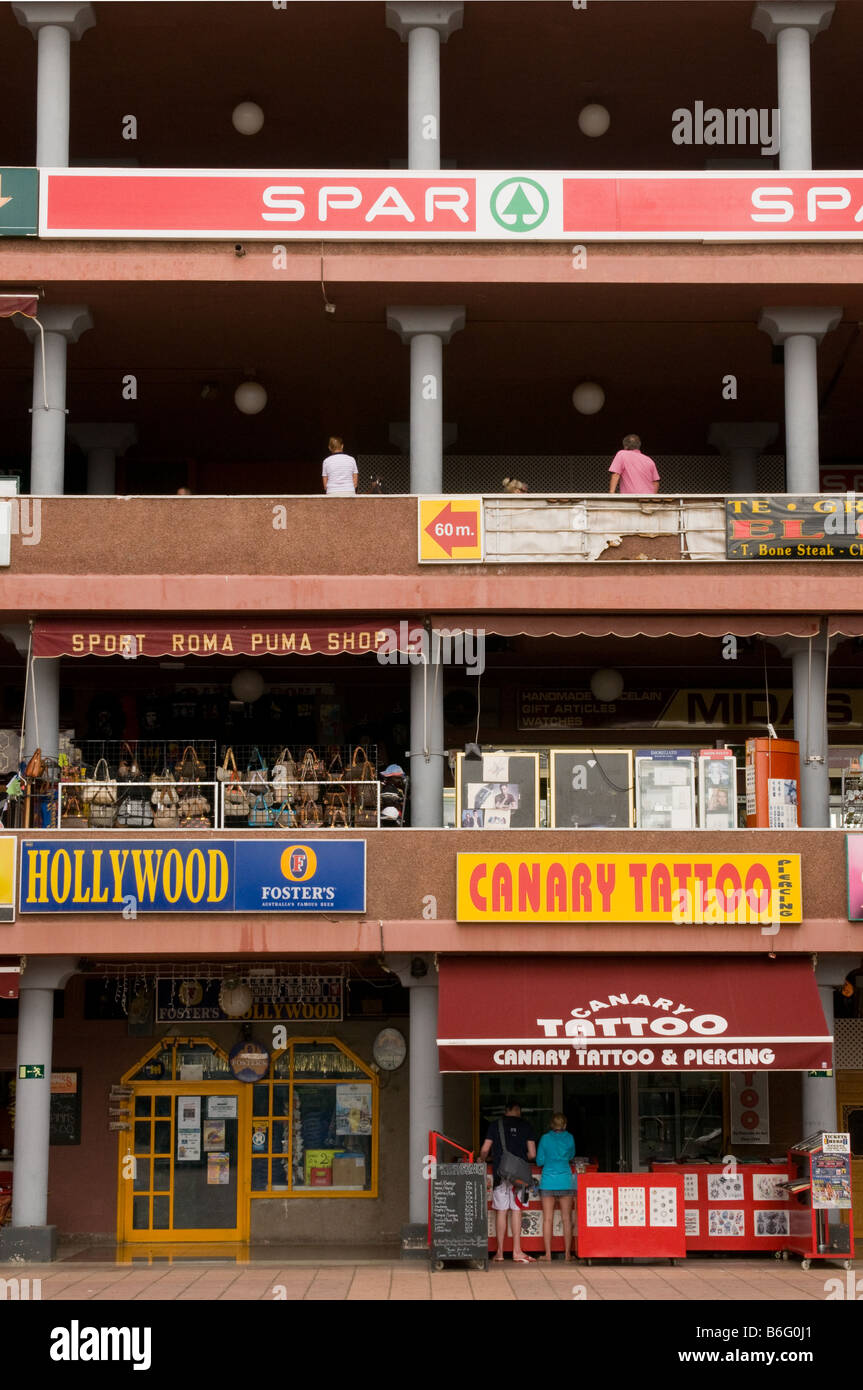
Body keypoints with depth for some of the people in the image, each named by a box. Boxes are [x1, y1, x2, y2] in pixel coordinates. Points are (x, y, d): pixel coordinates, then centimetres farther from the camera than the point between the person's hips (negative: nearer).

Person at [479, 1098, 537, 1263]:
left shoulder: (495, 1125, 3)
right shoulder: (525, 1126, 3)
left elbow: (485, 1150, 1)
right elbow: (532, 1154, 1)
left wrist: (481, 1160, 22)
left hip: (500, 1173, 0)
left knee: (501, 1212, 4)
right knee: (516, 1212, 1)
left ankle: (500, 1252, 6)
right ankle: (517, 1252, 0)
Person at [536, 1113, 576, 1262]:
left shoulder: (545, 1138, 0)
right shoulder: (569, 1138, 3)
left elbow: (539, 1161, 3)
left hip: (548, 1181, -1)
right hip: (565, 1181, 1)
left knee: (547, 1219, 1)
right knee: (566, 1219, 5)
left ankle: (548, 1254, -2)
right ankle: (567, 1253, 5)